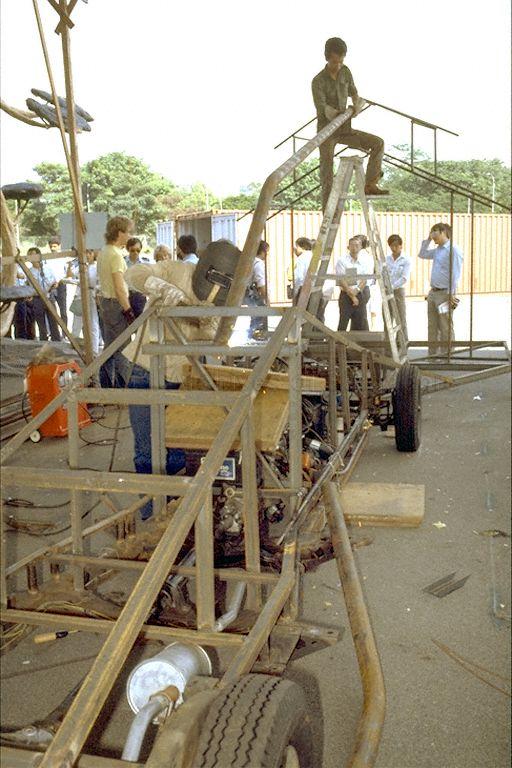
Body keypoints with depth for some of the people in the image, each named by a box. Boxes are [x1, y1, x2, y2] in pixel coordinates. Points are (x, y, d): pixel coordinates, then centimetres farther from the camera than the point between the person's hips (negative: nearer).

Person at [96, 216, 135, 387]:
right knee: (122, 348, -5)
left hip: (105, 301, 10)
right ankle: (122, 387, -3)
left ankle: (105, 385, 22)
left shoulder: (103, 252, 13)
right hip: (116, 303, -10)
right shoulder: (116, 255, -17)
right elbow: (119, 288, -21)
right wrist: (128, 311, -20)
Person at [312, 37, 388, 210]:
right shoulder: (318, 81, -12)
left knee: (378, 143, -8)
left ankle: (370, 184, -8)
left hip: (345, 130, 5)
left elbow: (353, 92, 16)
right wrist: (335, 114, -46)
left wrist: (357, 105, -8)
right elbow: (321, 107, -25)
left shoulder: (345, 72, 4)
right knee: (327, 173, -11)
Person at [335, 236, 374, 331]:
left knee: (361, 321, 0)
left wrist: (357, 290, -17)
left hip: (361, 293, 1)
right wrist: (351, 295, -14)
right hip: (346, 294, -1)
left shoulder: (366, 260, 6)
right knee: (343, 321, -3)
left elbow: (365, 278, -1)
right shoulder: (342, 260, -1)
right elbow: (341, 280, -7)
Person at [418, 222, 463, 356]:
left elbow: (455, 274, -16)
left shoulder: (453, 250, -12)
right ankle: (432, 354, 18)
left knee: (446, 327, -4)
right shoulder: (437, 250, 15)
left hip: (444, 293, -9)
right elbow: (422, 254, 30)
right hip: (433, 292, 9)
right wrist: (427, 239, 17)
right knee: (432, 326, 12)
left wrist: (451, 294, -19)